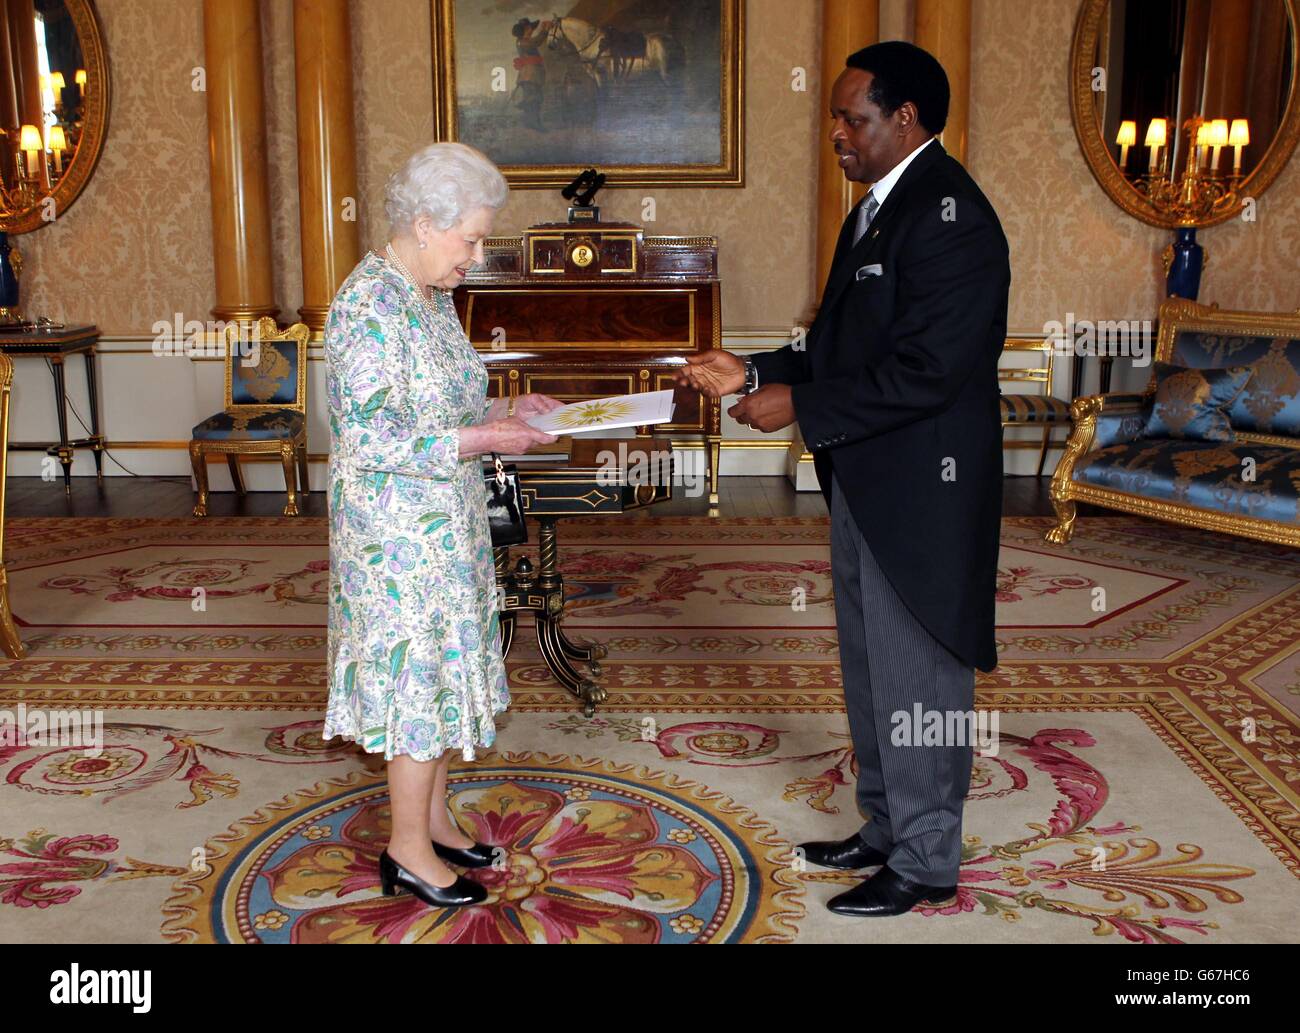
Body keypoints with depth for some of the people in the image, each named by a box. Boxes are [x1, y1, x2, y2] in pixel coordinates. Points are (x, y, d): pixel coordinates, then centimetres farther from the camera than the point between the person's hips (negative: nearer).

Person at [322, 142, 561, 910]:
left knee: (446, 669, 16)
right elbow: (369, 441, -24)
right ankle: (410, 851, 16)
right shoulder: (369, 307, -20)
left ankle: (434, 819, 31)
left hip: (446, 525, 9)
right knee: (421, 678, 1)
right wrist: (482, 438, -23)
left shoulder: (431, 296, 9)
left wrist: (505, 408, 4)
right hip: (398, 532, -9)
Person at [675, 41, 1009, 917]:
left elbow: (923, 371, -25)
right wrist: (755, 375, 5)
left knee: (917, 681, 3)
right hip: (866, 488, 10)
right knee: (872, 672, 19)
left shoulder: (948, 215, -18)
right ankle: (886, 830, 36)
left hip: (920, 494, -10)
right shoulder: (878, 209, 13)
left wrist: (799, 407, -19)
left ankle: (926, 864, 20)